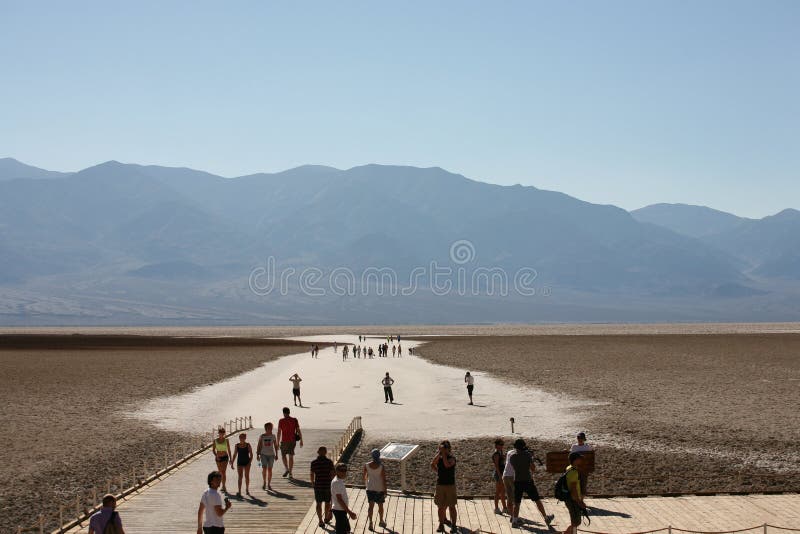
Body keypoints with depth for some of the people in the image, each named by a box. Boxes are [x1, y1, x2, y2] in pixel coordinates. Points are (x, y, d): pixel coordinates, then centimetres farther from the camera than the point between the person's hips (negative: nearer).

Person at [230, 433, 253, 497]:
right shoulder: (237, 445, 3)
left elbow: (251, 455, -2)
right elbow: (234, 455, 8)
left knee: (247, 476, 6)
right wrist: (232, 463, 5)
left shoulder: (248, 445, -3)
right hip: (239, 463, 1)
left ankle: (247, 489, 25)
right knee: (240, 477, -2)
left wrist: (250, 462, -12)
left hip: (247, 462, -1)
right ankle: (239, 491, -5)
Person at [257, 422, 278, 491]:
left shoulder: (273, 436, 3)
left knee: (270, 469, 2)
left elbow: (276, 446, 8)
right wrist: (258, 455, 1)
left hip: (271, 455, 1)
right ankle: (264, 482, 4)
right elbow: (259, 446, 4)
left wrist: (276, 454, 4)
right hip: (263, 454, -1)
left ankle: (269, 484, 11)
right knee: (264, 468, -13)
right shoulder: (261, 436, 0)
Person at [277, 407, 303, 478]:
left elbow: (279, 432, -7)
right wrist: (301, 440, 7)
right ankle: (290, 473, 6)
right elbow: (298, 431, 1)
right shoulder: (294, 420, 1)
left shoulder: (281, 421, -6)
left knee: (283, 455, 14)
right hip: (292, 441, 2)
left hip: (284, 441, -2)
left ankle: (287, 469, -5)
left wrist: (277, 443, -3)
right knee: (291, 456, 9)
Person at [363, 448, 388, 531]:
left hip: (370, 488, 2)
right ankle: (381, 521, 33)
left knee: (371, 505, 7)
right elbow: (384, 480, -15)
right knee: (380, 505, 16)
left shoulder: (367, 466, -10)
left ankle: (370, 522, -5)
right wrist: (385, 491, -7)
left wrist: (366, 484, 24)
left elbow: (364, 477, 4)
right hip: (380, 489, -2)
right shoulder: (381, 467, -19)